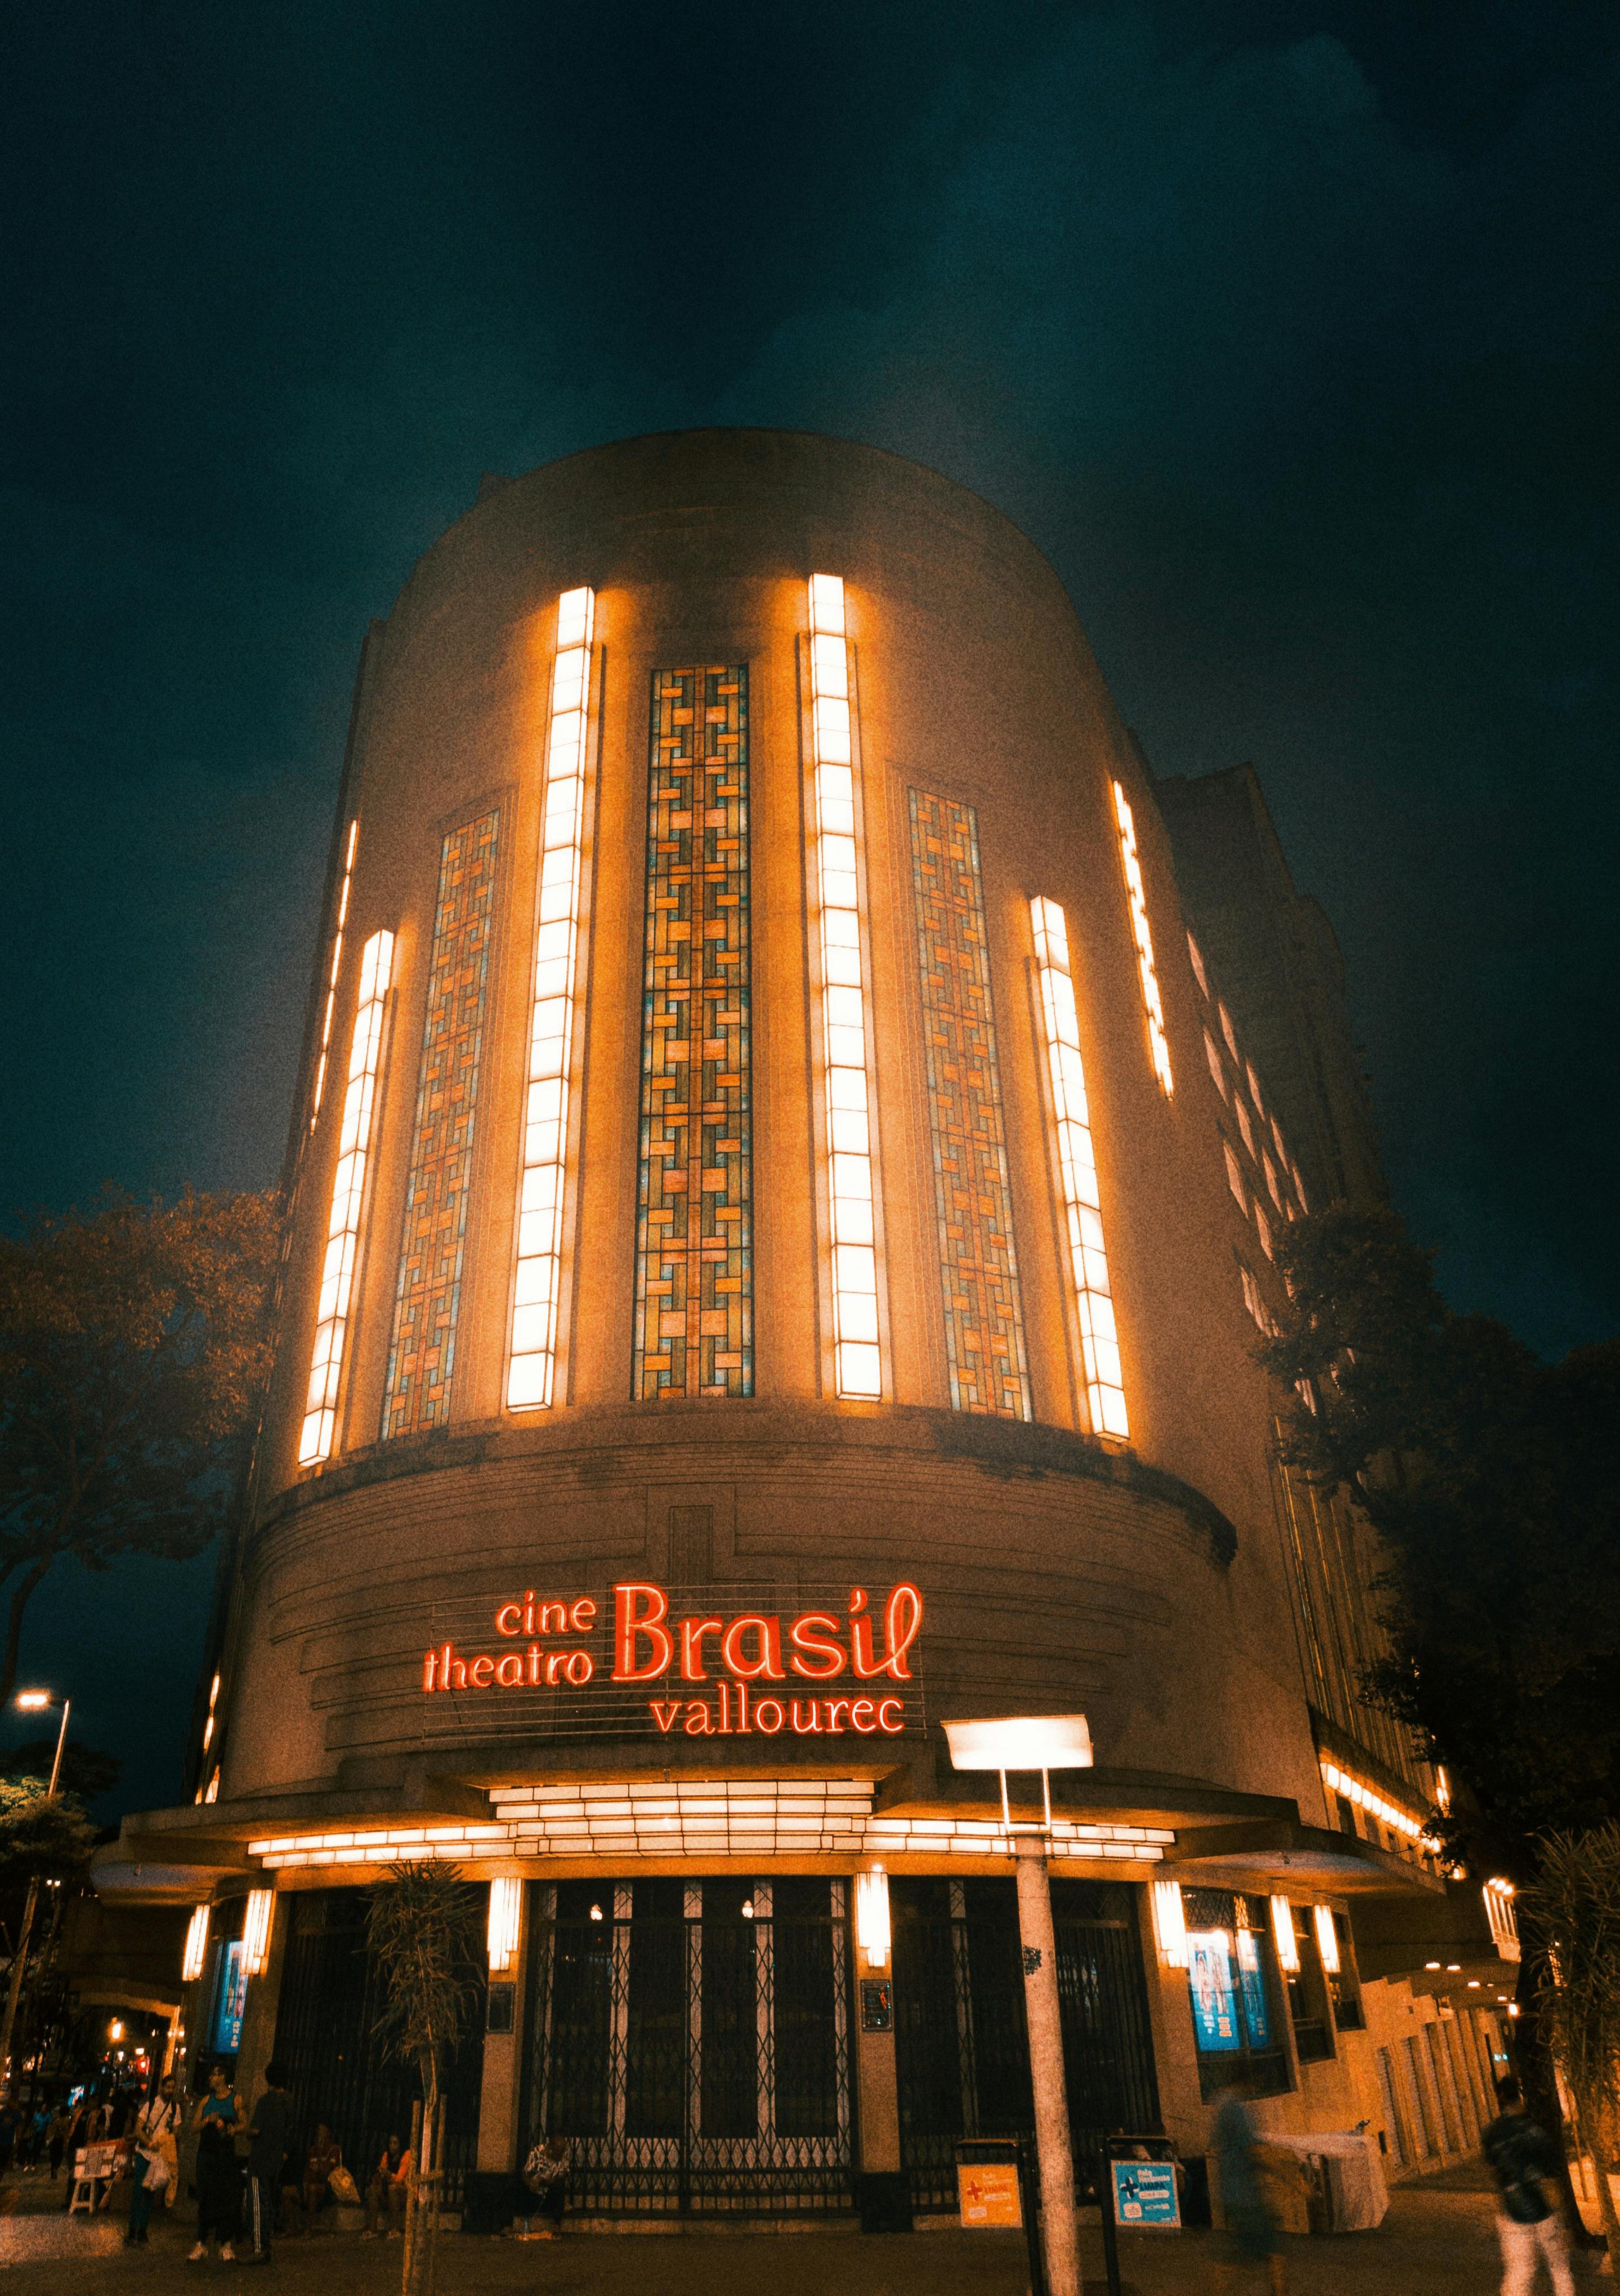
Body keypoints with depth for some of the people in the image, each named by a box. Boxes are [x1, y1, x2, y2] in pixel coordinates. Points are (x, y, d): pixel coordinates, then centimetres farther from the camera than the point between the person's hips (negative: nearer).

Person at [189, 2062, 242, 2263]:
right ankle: (201, 2245, 11)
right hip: (206, 2154, 3)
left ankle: (226, 2245, 5)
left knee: (228, 2199, -4)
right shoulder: (207, 2100, 12)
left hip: (227, 2155, -3)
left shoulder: (235, 2100, 2)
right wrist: (207, 2120, -11)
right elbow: (194, 2126, 9)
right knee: (205, 2200, 2)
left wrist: (234, 2128, -18)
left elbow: (244, 2123, 3)